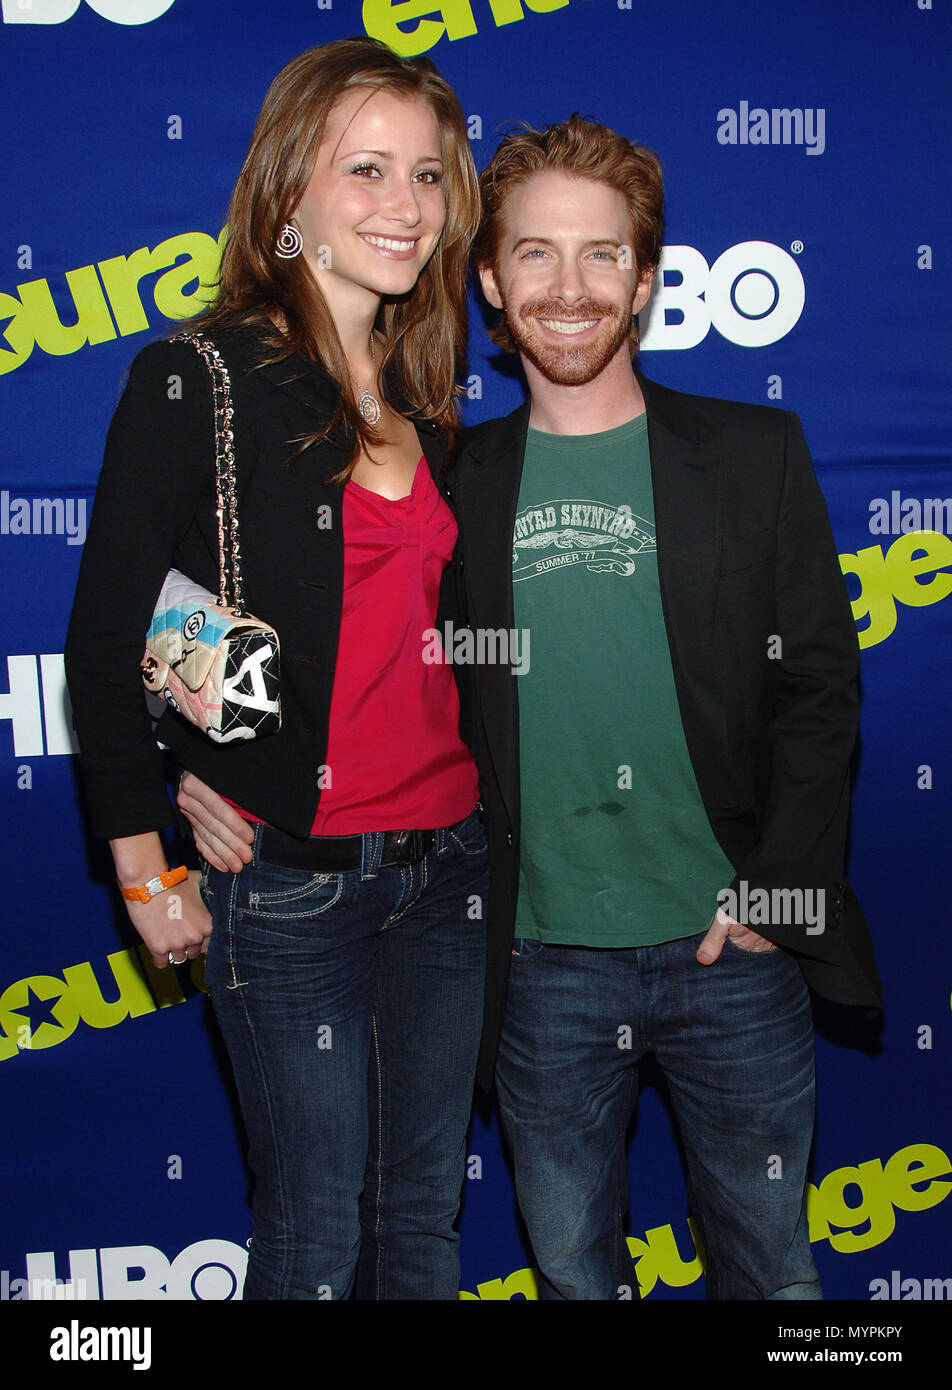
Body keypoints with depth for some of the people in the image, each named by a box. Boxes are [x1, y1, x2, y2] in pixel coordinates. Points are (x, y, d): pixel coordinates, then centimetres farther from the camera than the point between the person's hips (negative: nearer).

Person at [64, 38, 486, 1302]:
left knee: (425, 1212, 18)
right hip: (290, 877, -5)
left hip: (447, 860, 6)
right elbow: (107, 640, -9)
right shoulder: (197, 385, -9)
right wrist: (142, 862, -8)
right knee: (319, 1233, 10)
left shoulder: (423, 395, 10)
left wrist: (479, 807, 11)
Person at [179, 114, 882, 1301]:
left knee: (769, 1264, 17)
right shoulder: (453, 480, 2)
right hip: (543, 965, 1)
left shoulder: (755, 453, 0)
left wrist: (772, 891, -9)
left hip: (734, 951, 0)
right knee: (571, 1265, 19)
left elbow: (817, 683, -1)